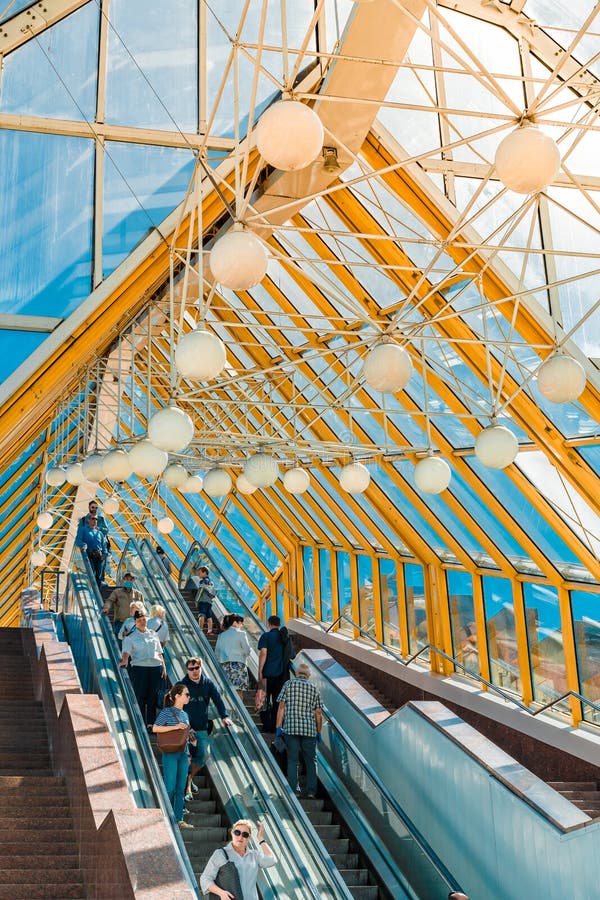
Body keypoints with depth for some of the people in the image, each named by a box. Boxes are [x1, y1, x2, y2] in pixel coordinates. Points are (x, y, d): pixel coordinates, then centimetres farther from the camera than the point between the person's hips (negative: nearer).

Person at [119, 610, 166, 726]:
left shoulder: (153, 634, 17)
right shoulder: (130, 637, 6)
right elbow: (126, 651, -10)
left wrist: (163, 667, 10)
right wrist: (125, 660, -31)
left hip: (155, 667, 3)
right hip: (139, 668, -3)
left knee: (153, 696, 4)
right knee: (140, 696, -3)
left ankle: (151, 723, 12)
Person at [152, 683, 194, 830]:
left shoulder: (185, 714, 14)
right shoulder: (167, 712, -7)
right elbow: (155, 728, -16)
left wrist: (190, 738, 5)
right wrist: (175, 727, -21)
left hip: (183, 754, 7)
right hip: (170, 753, -7)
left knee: (181, 789, 9)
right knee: (170, 788, -2)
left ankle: (179, 820, 15)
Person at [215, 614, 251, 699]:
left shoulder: (221, 635, 12)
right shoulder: (241, 633, -3)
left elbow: (217, 652, 12)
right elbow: (247, 651, -2)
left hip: (224, 665, 5)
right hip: (238, 664, -5)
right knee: (238, 692, -4)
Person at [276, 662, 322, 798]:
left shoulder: (289, 684, 5)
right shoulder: (313, 689, 11)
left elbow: (282, 707, -2)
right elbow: (318, 713, 9)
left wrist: (279, 727, 0)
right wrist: (319, 732, 17)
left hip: (291, 728, -2)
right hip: (309, 729, 2)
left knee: (292, 760, 2)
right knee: (310, 761, 10)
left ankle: (293, 791, -1)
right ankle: (311, 791, 8)